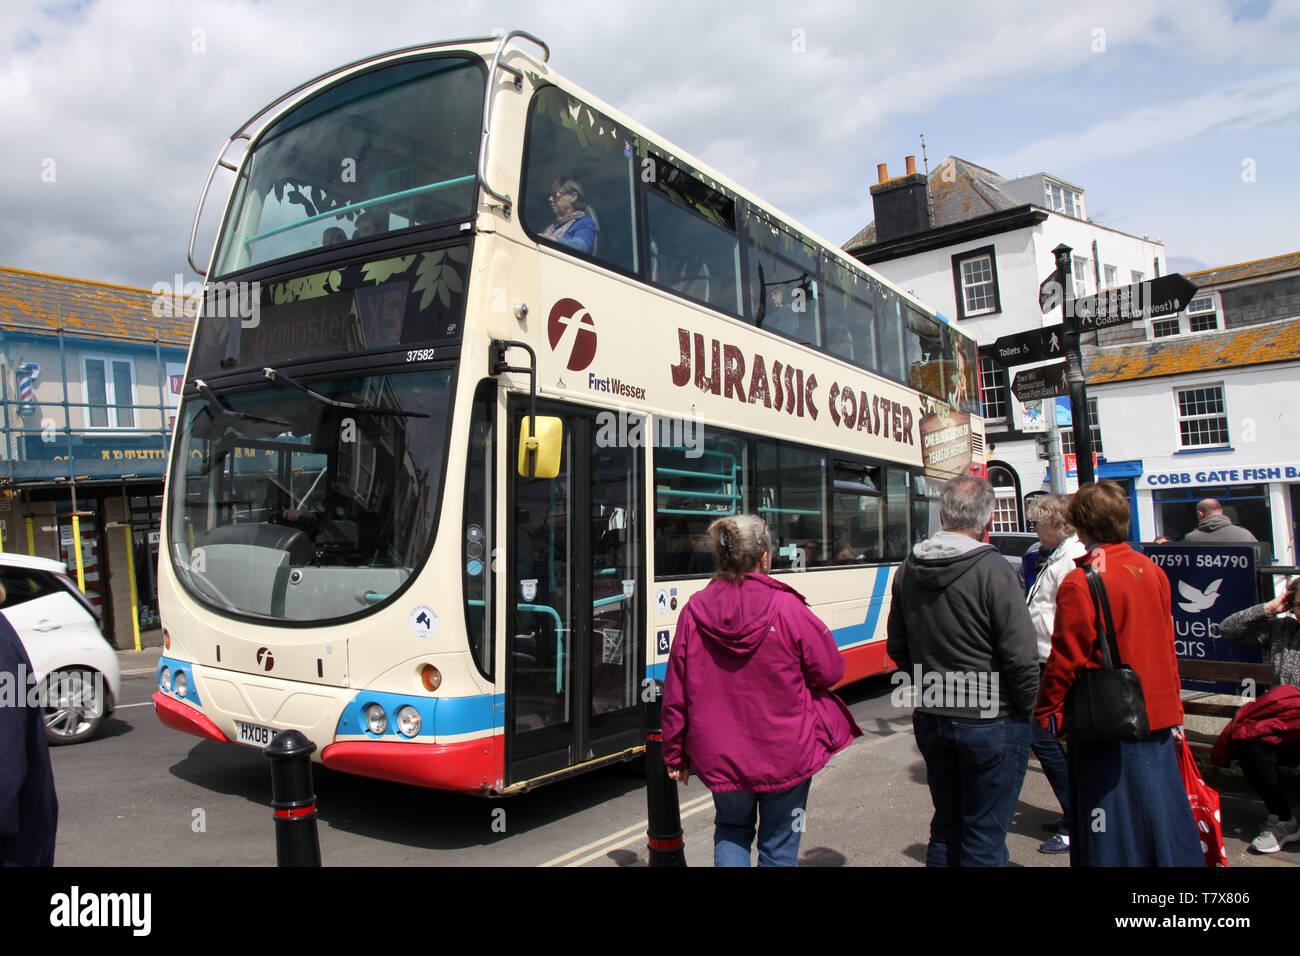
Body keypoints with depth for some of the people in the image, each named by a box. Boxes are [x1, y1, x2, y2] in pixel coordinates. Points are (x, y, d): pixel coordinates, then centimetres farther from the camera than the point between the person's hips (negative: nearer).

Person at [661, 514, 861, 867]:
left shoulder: (693, 612, -10)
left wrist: (675, 755, 9)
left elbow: (676, 694, -4)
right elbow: (830, 671, -6)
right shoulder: (787, 609, -17)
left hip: (720, 756, 2)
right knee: (779, 846, 16)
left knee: (731, 830, 24)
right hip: (784, 754, -2)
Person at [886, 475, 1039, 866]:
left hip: (929, 718, 6)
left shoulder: (908, 569, 2)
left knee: (945, 828, 19)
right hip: (990, 721, -5)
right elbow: (1021, 657, -16)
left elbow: (897, 649, 10)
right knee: (985, 838, 6)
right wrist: (1026, 709, -1)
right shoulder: (993, 570, -17)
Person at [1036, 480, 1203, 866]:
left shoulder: (1079, 583, -17)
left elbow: (1066, 659, -14)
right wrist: (1174, 708, 22)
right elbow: (1167, 649, 12)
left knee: (1113, 838, 4)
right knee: (1161, 815, 18)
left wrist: (1046, 714, -2)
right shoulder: (1153, 571, 3)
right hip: (1158, 718, 7)